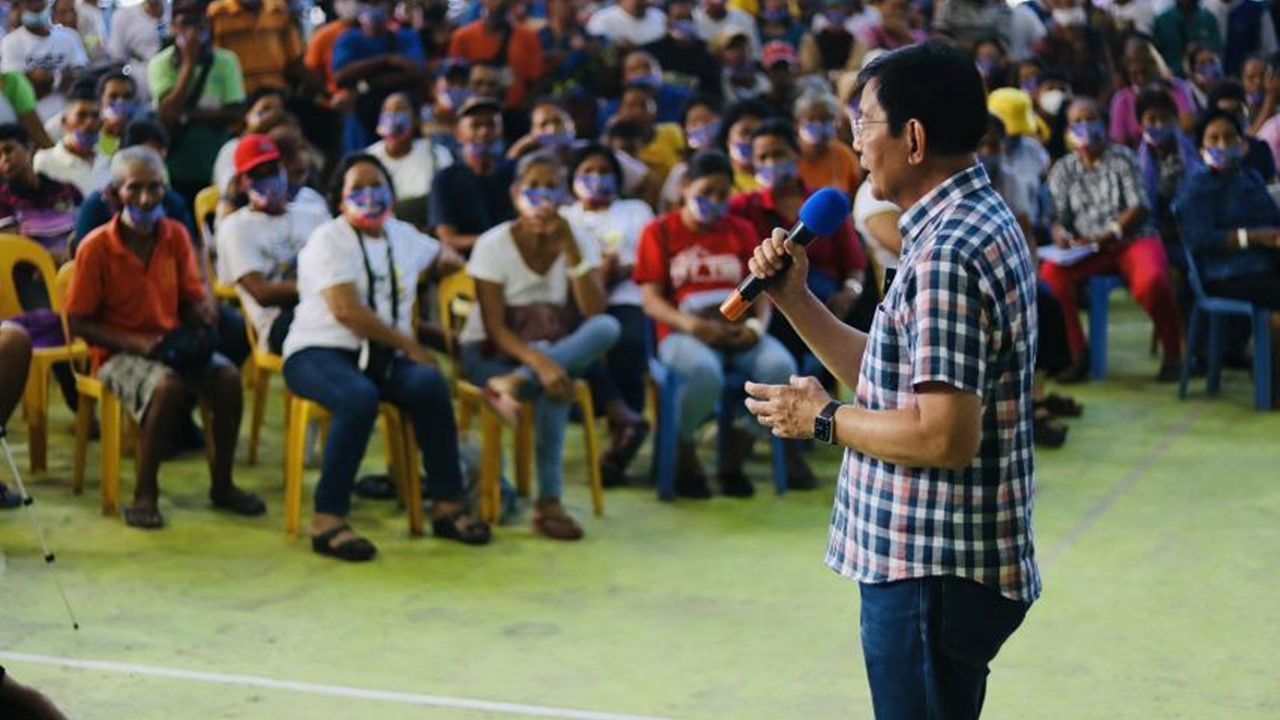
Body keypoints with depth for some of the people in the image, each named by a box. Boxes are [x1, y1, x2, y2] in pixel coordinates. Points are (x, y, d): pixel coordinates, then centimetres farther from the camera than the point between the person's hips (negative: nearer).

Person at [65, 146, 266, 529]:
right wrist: (138, 344, -18)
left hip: (171, 344, 5)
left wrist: (204, 312, -14)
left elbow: (193, 297, 11)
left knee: (227, 376, -22)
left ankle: (222, 484, -4)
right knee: (168, 386, -35)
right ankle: (145, 495, -19)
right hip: (118, 352, -5)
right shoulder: (96, 247, -12)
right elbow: (79, 323, -9)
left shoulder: (176, 235, 2)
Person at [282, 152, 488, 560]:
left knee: (429, 383, -26)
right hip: (318, 352, -5)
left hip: (382, 357, 5)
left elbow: (440, 256, 43)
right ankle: (327, 520, -32)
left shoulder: (403, 237, 18)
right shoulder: (329, 240, -3)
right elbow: (346, 311, -15)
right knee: (360, 396, -38)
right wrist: (410, 346, -13)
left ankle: (447, 505, -16)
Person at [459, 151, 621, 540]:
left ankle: (516, 383, -41)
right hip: (491, 354, -4)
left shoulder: (578, 241, -2)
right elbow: (495, 328, -19)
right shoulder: (493, 245, -12)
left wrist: (570, 249, -24)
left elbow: (594, 314, -16)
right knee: (554, 386, -38)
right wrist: (539, 361, -38)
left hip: (557, 347, 4)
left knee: (608, 328, -32)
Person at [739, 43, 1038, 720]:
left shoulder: (947, 255, -21)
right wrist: (794, 297, 9)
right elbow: (890, 381, 15)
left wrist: (824, 420, -13)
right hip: (931, 563, 10)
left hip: (931, 575, -10)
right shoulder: (975, 223, 12)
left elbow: (945, 436, -27)